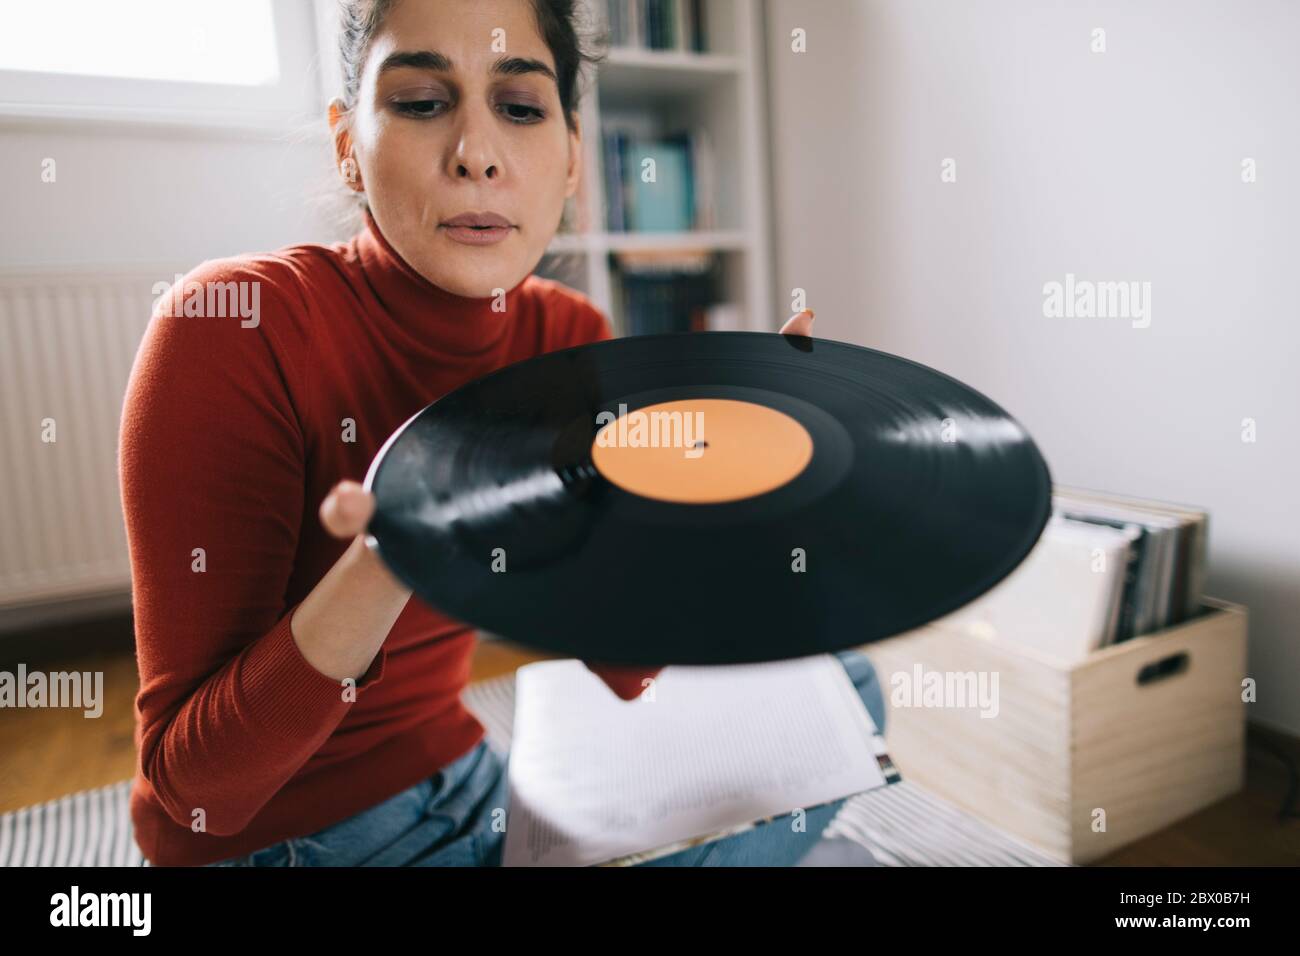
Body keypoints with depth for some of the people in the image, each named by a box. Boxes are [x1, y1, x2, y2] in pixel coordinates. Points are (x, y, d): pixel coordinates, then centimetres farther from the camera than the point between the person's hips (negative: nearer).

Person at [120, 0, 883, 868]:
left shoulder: (571, 337, -8)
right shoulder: (233, 325, -23)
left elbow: (621, 665, -7)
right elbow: (195, 779, -22)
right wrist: (388, 559, -40)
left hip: (465, 782, 5)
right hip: (269, 838, -4)